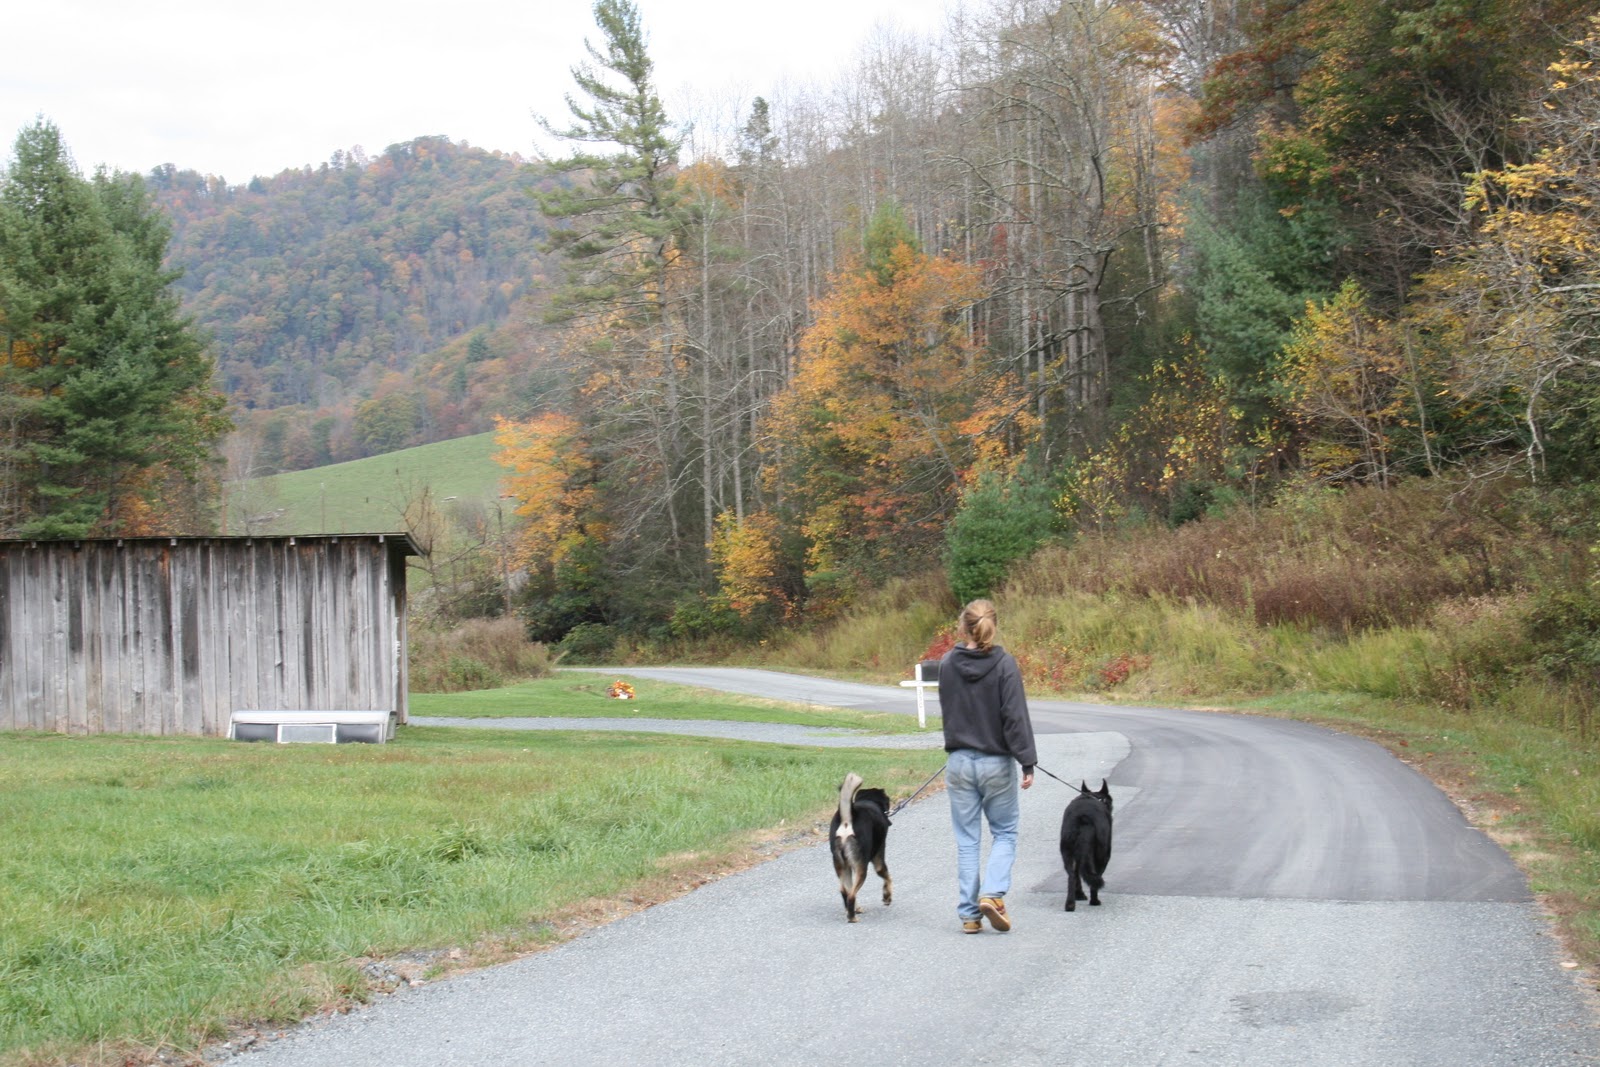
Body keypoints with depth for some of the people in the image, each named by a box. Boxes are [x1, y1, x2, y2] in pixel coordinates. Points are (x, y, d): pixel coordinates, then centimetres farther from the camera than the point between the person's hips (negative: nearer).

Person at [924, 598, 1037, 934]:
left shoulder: (947, 664, -2)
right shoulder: (1004, 664, -12)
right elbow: (1016, 716, -14)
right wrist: (1027, 762, -11)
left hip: (959, 763, 3)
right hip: (997, 763, -2)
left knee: (966, 840, 10)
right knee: (1004, 833, 13)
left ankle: (969, 913, 9)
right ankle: (992, 893, -7)